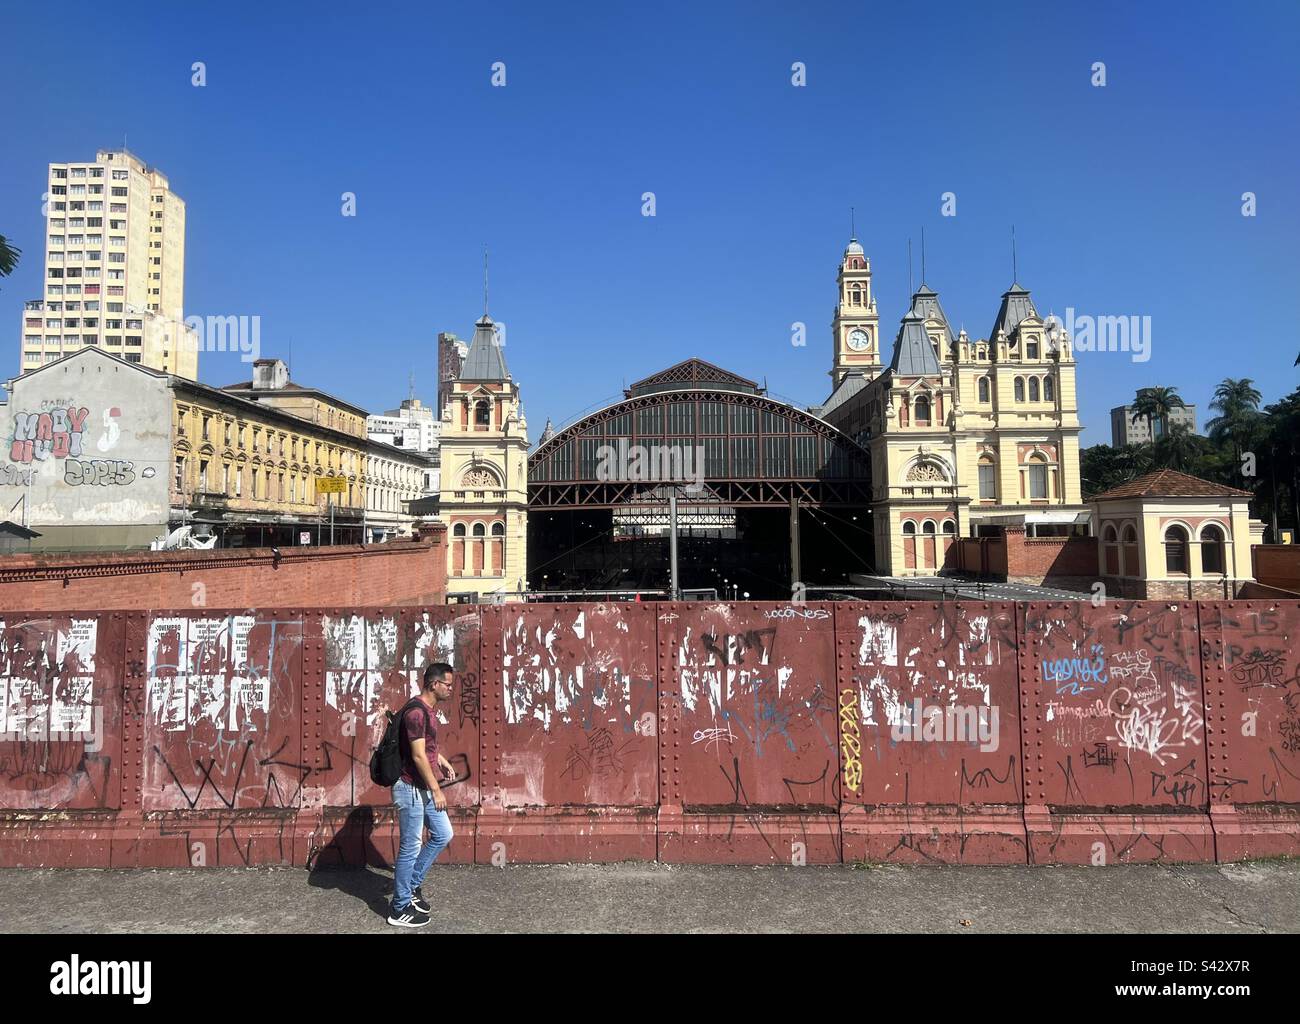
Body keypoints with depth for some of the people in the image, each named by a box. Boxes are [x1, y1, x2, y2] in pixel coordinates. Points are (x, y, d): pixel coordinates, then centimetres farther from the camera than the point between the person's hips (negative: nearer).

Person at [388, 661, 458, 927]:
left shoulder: (427, 710, 10)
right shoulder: (416, 711, -22)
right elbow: (418, 756, -23)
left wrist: (443, 762, 17)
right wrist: (436, 790, -19)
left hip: (423, 788, 10)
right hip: (411, 789, -10)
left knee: (443, 835, 14)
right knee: (411, 847, 0)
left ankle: (413, 885, 27)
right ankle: (400, 909, 14)